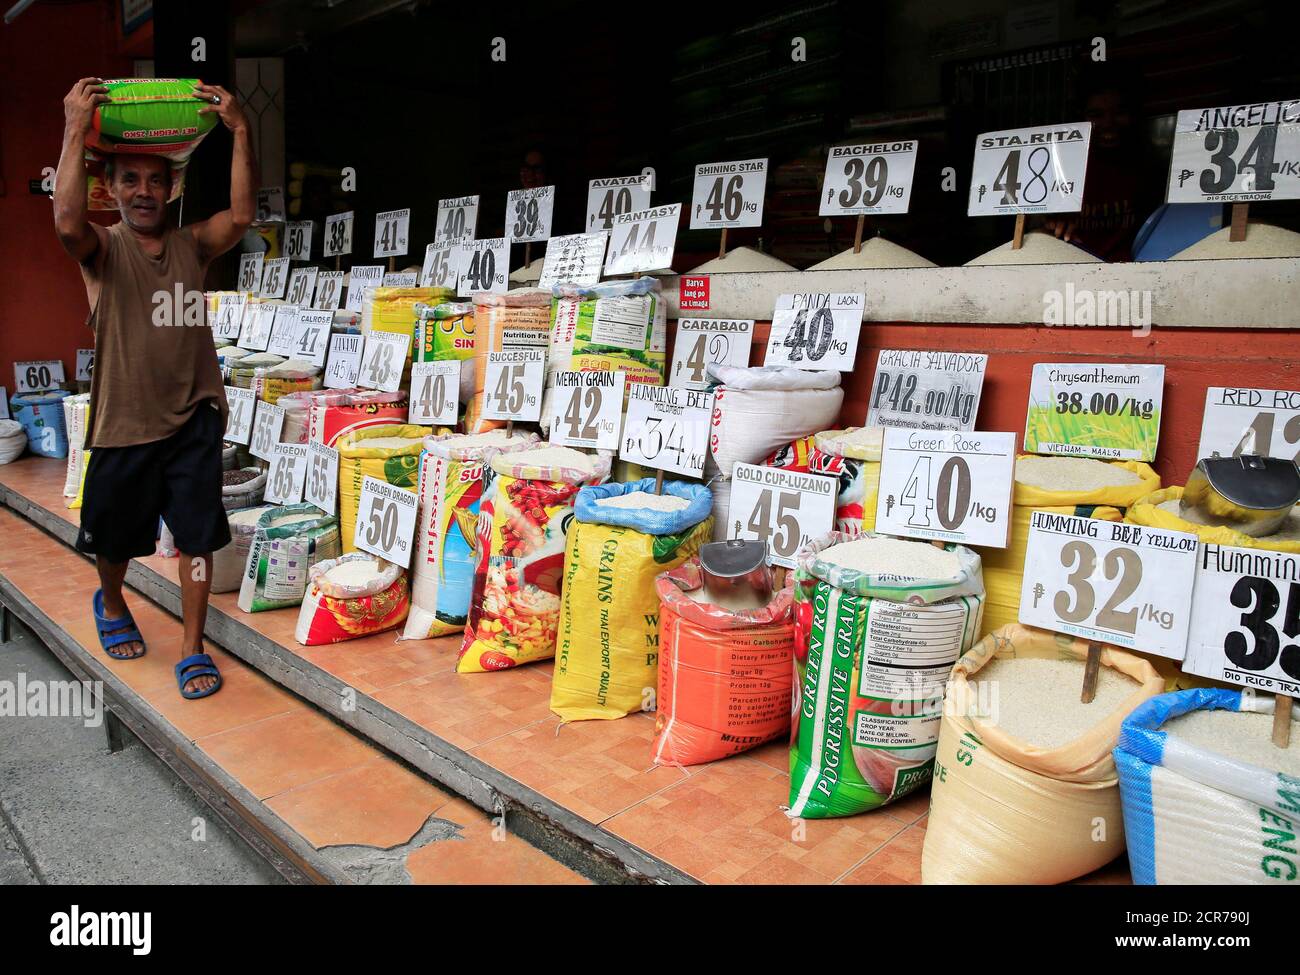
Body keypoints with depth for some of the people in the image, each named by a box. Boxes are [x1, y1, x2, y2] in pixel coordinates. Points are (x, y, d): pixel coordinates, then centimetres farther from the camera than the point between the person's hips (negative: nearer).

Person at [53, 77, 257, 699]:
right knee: (115, 537, 17)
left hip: (193, 419, 1)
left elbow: (241, 213, -15)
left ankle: (192, 650, 14)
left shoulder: (192, 246, 3)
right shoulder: (103, 249, -3)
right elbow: (67, 223, -26)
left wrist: (238, 130, -21)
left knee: (197, 536, 1)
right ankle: (111, 603, 49)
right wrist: (76, 130, -24)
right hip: (123, 423, 0)